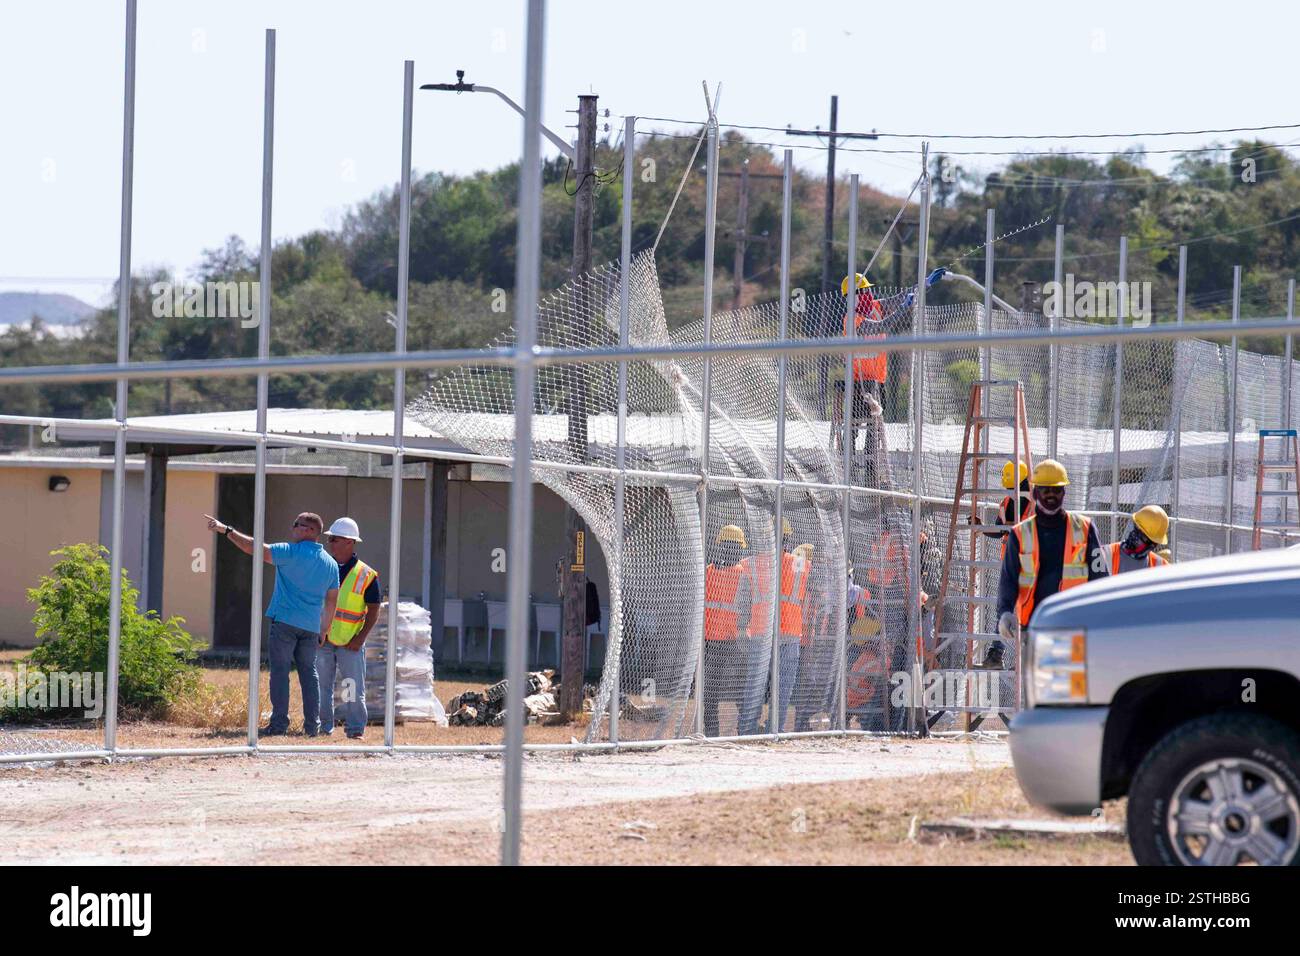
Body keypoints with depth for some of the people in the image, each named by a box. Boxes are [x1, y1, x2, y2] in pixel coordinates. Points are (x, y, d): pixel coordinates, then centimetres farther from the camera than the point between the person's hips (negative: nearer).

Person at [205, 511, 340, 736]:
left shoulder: (291, 552, -8)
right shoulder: (331, 564, 11)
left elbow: (253, 548, -12)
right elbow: (331, 601, 15)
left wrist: (226, 530, -7)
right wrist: (324, 631, 23)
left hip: (285, 621, -5)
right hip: (311, 626, 5)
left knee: (280, 671, -2)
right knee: (309, 672, 12)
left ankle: (279, 724, -7)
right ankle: (312, 725, 9)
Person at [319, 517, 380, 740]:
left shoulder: (366, 575, -2)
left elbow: (373, 610, 0)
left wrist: (361, 637, -9)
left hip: (350, 643, -3)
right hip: (323, 639, 3)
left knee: (354, 688, -4)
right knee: (322, 686, 5)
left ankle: (355, 728, 1)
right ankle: (324, 727, 12)